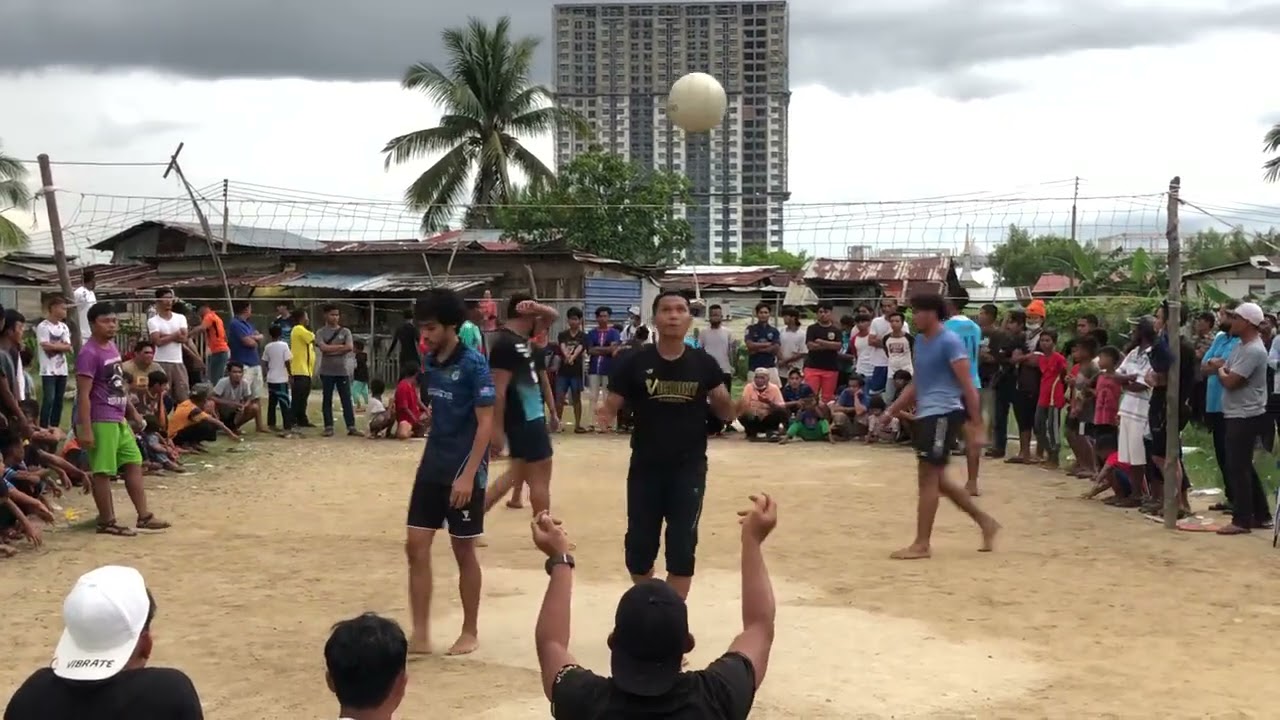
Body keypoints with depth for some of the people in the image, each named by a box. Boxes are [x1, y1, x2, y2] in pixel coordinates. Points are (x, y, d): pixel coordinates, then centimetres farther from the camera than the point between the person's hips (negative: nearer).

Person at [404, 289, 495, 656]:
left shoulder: (474, 365, -14)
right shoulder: (430, 362, 6)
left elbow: (485, 423, -16)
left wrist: (468, 474, -22)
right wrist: (427, 459, 17)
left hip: (463, 471, -7)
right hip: (432, 467, 7)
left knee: (464, 550, 4)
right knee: (416, 546, 2)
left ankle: (470, 632, 19)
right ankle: (420, 634, 7)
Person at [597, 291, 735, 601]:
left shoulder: (703, 364, -2)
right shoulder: (634, 362, -6)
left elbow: (724, 411, 4)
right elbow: (611, 407, -4)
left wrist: (728, 406, -19)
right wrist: (605, 415, -27)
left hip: (689, 468, 0)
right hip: (645, 467, 0)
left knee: (682, 548, 2)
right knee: (639, 544, 10)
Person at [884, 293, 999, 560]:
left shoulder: (950, 342, -13)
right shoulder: (920, 341, 14)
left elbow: (968, 385, -15)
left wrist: (976, 426, -18)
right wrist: (891, 411, 19)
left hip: (943, 414, -9)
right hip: (925, 414, 9)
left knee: (928, 477, -8)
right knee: (937, 479, 12)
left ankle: (921, 545, -2)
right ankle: (985, 522, 26)